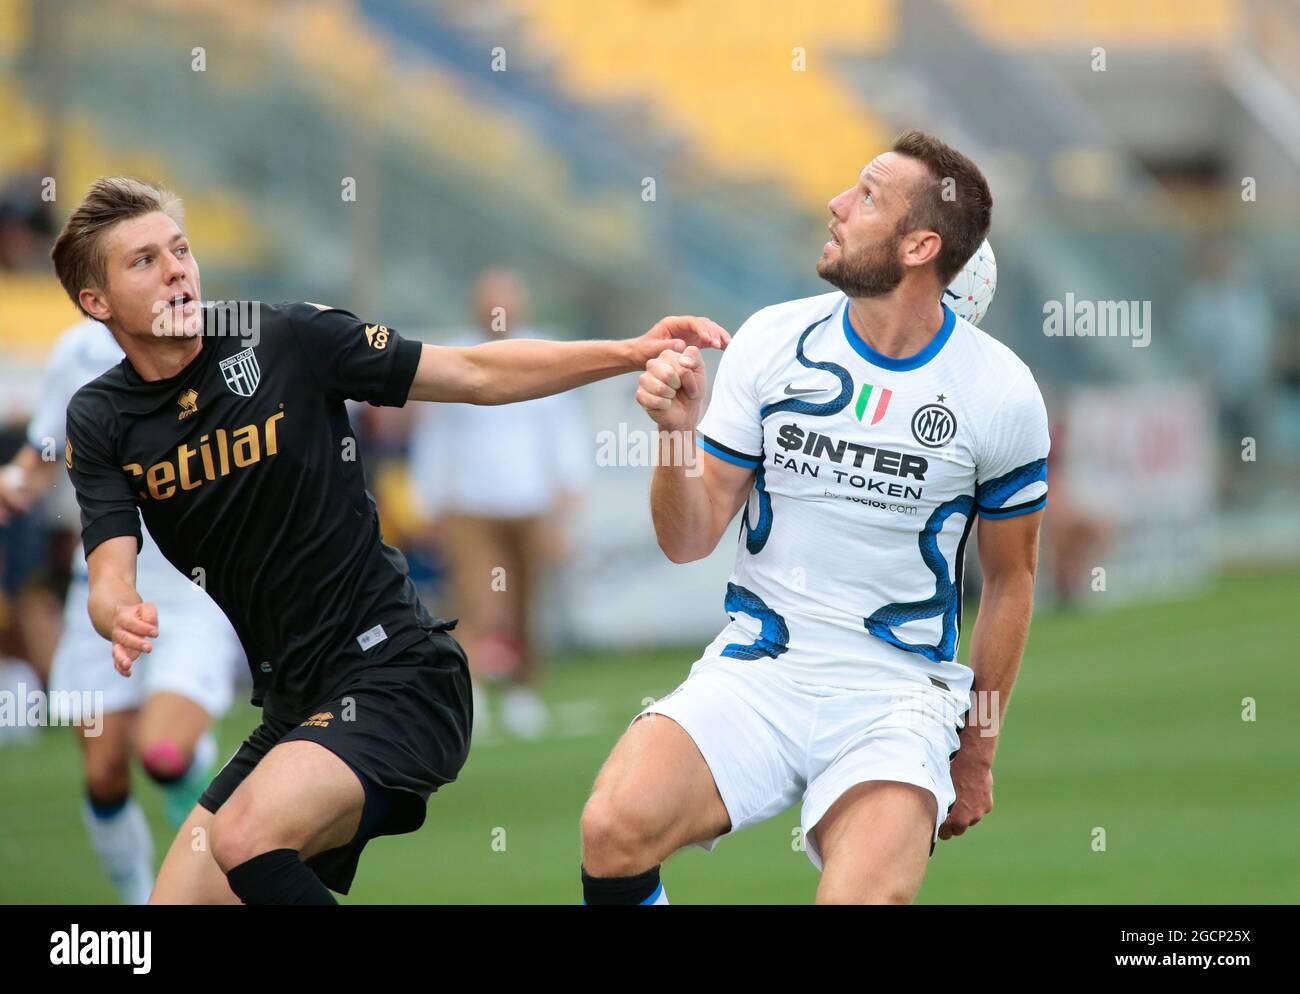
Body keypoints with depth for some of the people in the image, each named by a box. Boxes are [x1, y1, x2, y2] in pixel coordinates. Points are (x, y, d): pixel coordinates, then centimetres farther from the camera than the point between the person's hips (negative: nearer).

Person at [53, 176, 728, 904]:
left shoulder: (284, 339, -7)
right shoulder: (100, 421, 4)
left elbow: (477, 375, -2)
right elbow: (111, 574, -7)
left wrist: (633, 352, -13)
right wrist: (121, 618, -32)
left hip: (395, 674, -6)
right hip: (294, 708, 6)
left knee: (245, 838, -29)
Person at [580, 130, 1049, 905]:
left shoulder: (1000, 393, -3)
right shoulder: (773, 341, 1)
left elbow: (1010, 579, 9)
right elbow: (689, 541, 3)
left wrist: (978, 753, 13)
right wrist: (676, 434, -17)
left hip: (898, 694, -2)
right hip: (755, 668, 2)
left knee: (867, 898, -30)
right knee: (614, 831, -26)